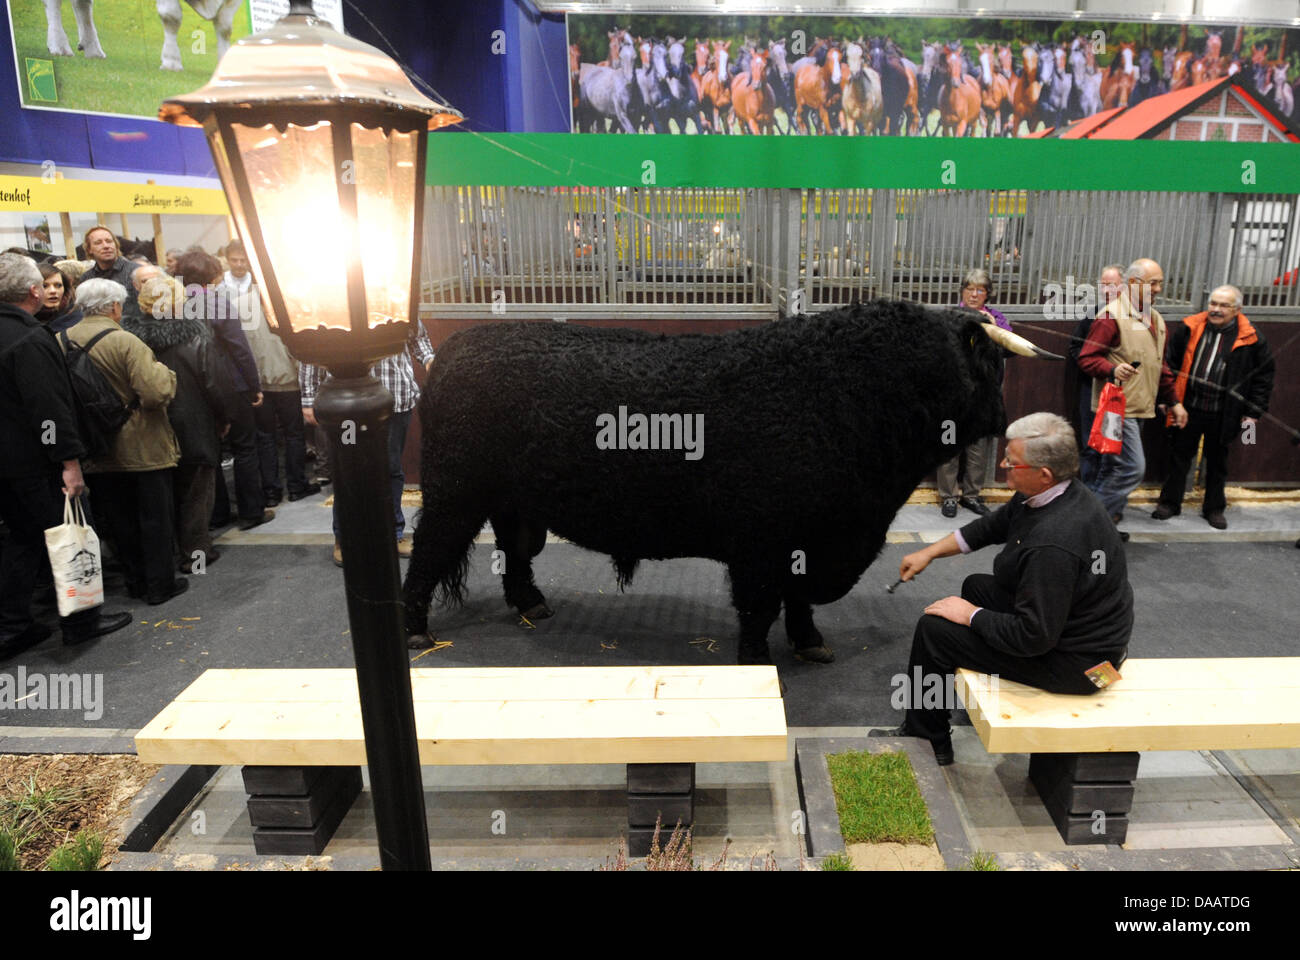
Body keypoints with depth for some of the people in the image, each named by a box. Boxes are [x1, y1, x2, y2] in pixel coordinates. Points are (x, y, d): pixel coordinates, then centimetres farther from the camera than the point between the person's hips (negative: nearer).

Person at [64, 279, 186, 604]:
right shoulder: (125, 341, -18)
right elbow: (157, 392, -26)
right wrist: (161, 369, -7)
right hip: (143, 448, -5)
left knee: (118, 520, 16)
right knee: (154, 517, 6)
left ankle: (136, 581, 27)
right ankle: (160, 585, 13)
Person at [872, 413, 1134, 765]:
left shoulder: (1054, 543, -36)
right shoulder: (1055, 493, -5)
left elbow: (1034, 637, -30)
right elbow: (991, 526, 13)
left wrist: (971, 615, -16)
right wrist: (930, 552, 12)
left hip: (1072, 662, -10)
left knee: (934, 629, -9)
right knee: (977, 586, 27)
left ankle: (926, 741, 13)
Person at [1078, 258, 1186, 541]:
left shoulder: (1155, 319, 19)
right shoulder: (1112, 315, -10)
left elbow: (1160, 366, 27)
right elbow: (1086, 358, -14)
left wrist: (1173, 402, 24)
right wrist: (1112, 369, -32)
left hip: (1138, 409, 9)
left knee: (1112, 467, 12)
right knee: (1132, 467, -12)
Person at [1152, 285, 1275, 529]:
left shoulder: (1251, 339, -4)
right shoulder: (1190, 329, -1)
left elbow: (1263, 377, 3)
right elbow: (1171, 361, 6)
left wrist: (1253, 413, -1)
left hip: (1223, 415, 0)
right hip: (1188, 408, 1)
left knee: (1217, 463, 13)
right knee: (1179, 456, 9)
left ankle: (1214, 509, 27)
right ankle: (1170, 502, 22)